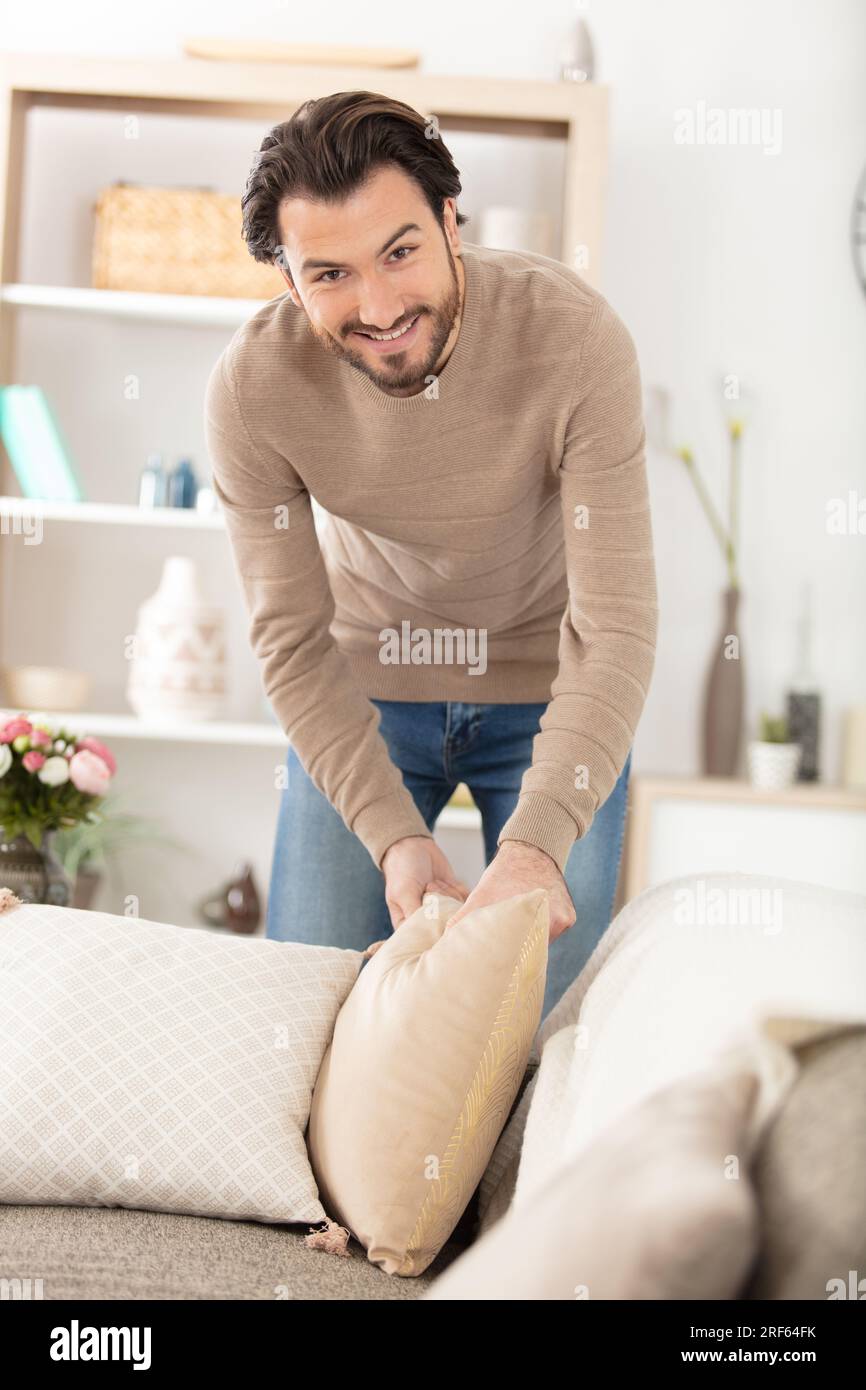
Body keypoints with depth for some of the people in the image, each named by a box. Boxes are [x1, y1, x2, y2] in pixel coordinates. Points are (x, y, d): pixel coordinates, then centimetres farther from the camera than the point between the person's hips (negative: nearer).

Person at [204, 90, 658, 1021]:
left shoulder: (574, 336, -28)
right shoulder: (252, 386, -23)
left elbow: (616, 629, -29)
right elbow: (293, 644, -17)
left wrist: (534, 841, -41)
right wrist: (394, 836, -29)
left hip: (546, 690, -1)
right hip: (367, 688, 1)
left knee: (548, 1013, -2)